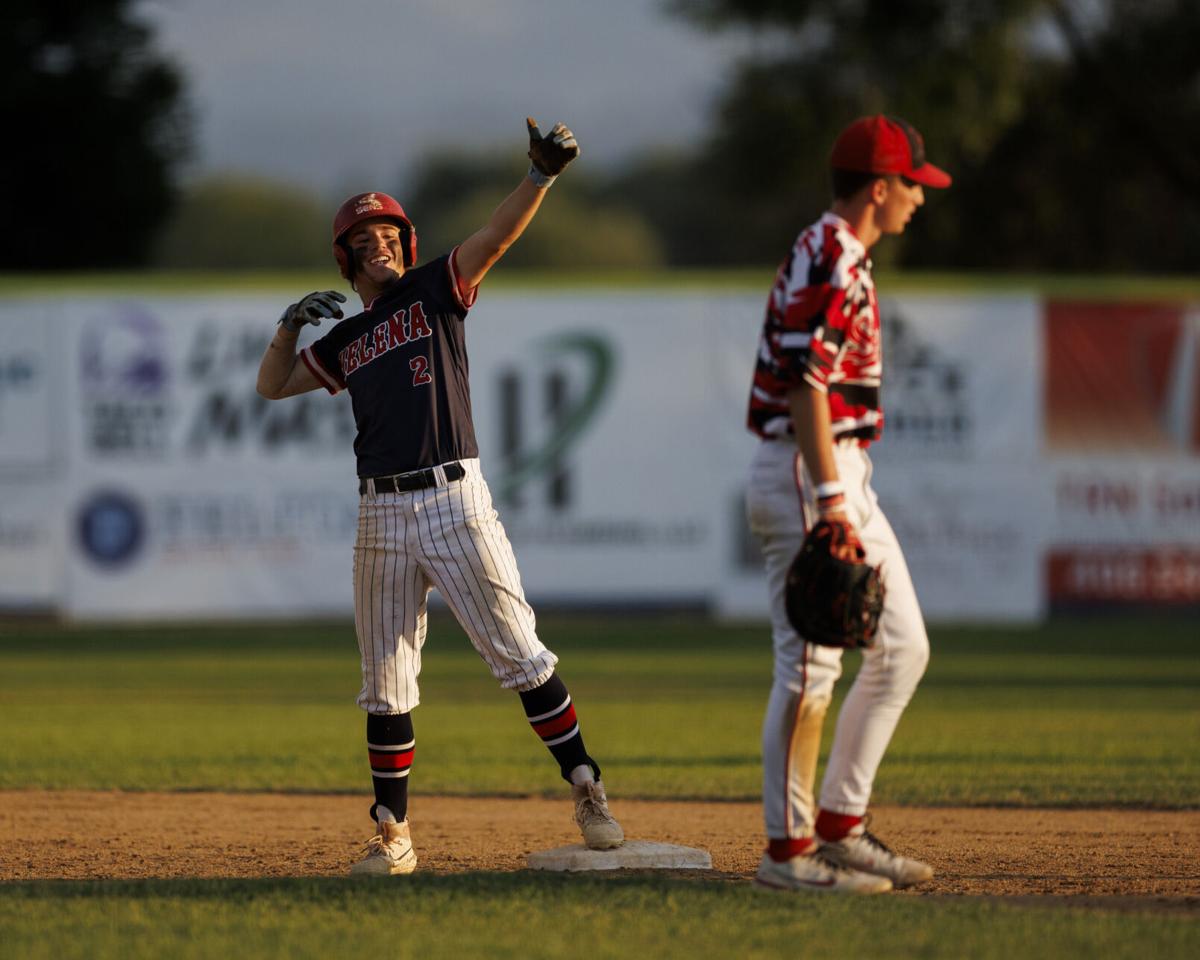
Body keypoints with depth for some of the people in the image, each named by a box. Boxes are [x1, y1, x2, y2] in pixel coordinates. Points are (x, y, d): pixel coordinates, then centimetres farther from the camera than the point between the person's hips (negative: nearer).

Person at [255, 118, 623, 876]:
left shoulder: (437, 290, 5)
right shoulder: (346, 340, 17)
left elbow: (498, 235, -11)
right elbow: (273, 386, 25)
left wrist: (543, 175, -27)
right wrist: (292, 323, 8)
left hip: (455, 502, -5)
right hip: (383, 514, 5)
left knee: (518, 653, -7)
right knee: (387, 679, 6)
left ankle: (587, 792, 0)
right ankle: (392, 835, 11)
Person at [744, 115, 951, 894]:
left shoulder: (843, 258, 17)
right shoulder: (829, 261, -15)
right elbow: (806, 385, -22)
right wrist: (829, 501, -25)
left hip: (845, 477, 11)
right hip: (806, 476, -11)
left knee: (902, 648, 12)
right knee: (810, 664, -8)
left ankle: (841, 826, 16)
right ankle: (788, 850, -4)